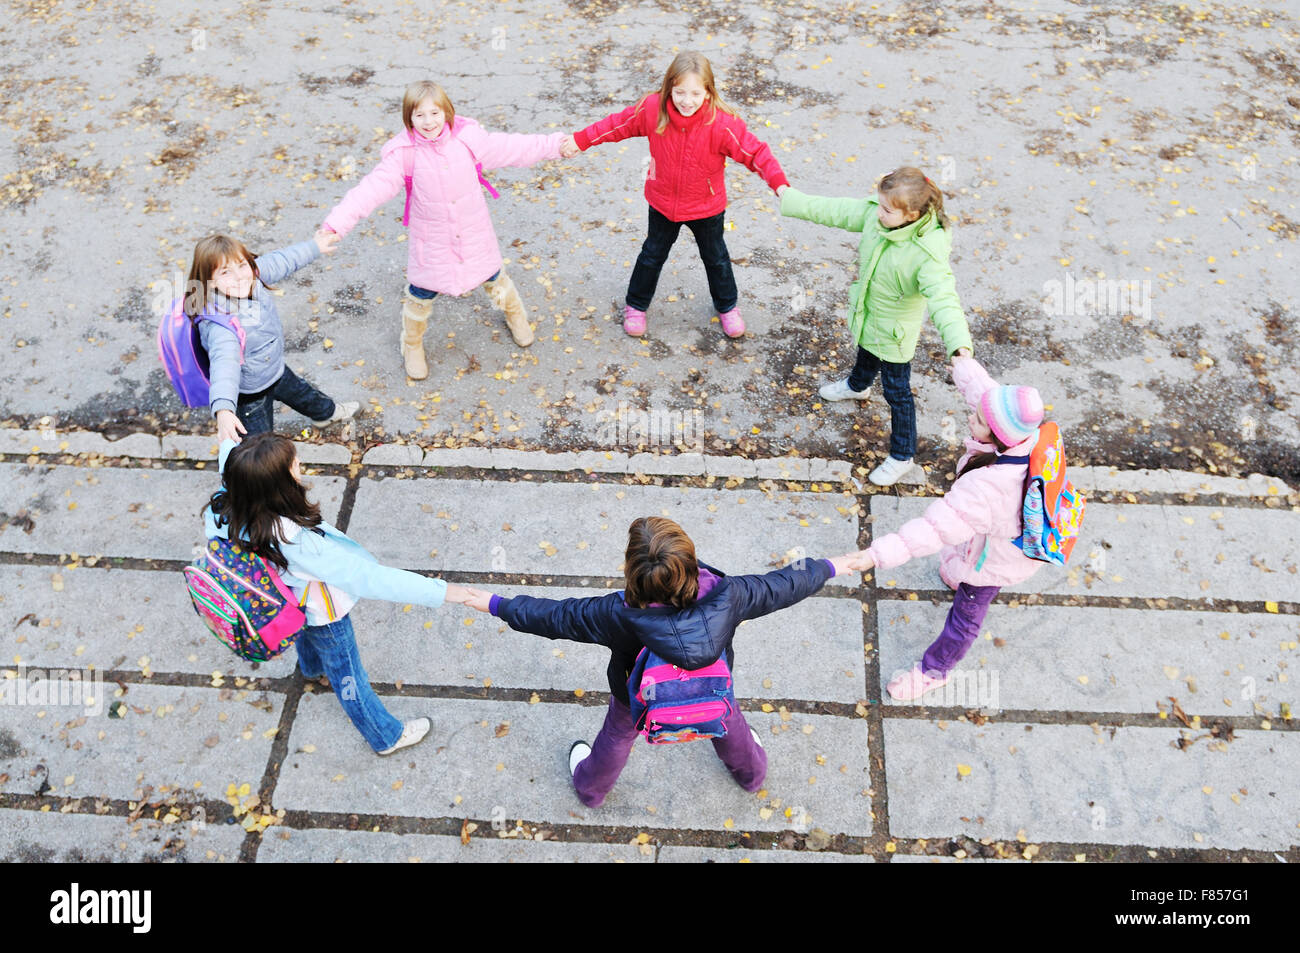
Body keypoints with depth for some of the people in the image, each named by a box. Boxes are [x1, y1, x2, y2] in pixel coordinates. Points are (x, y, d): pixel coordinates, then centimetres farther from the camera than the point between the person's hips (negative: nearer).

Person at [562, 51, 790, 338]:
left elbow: (755, 152, -26)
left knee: (715, 257, 21)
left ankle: (727, 306, 46)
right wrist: (580, 140, -5)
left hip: (707, 207, -1)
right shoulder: (653, 109, -21)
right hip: (663, 203, 1)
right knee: (653, 254, 21)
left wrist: (779, 183, -39)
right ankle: (636, 306, 43)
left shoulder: (722, 122, -29)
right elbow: (618, 124, -5)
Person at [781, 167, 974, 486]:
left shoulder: (928, 253, -39)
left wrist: (959, 341, -63)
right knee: (866, 351, 39)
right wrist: (790, 200, 1)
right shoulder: (874, 214, -20)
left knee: (897, 391, 9)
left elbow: (942, 295, -48)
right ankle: (858, 386, 74)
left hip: (894, 328, -7)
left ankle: (902, 457, 29)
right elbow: (835, 211, -6)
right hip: (866, 312, 7)